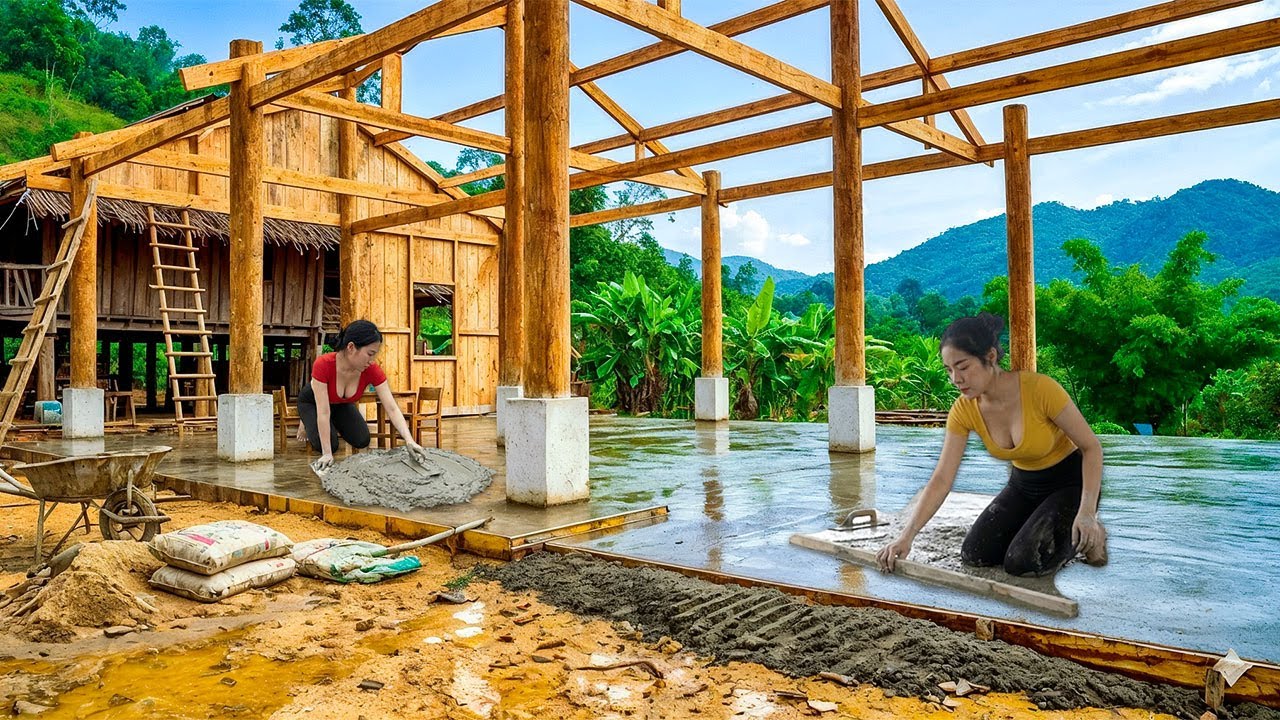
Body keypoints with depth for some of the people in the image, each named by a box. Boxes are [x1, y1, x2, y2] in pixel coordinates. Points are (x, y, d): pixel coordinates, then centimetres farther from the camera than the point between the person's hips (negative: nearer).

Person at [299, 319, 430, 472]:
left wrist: (409, 441, -46)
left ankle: (335, 425, 20)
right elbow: (323, 412, -40)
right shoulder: (323, 365, -43)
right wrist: (327, 454, -38)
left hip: (342, 404, 3)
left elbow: (392, 408, -32)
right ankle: (309, 423, 13)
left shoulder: (372, 371, -32)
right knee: (327, 444, -20)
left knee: (362, 441, -10)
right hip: (312, 402, -3)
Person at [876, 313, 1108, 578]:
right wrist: (906, 536, -30)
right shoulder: (964, 410, -17)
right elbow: (940, 480, -19)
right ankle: (1038, 526, 16)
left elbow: (1091, 447, -19)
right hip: (1023, 485, 5)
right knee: (974, 554, -9)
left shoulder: (1040, 389, -31)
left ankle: (1090, 535, 8)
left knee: (1022, 563, -21)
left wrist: (1087, 513, -30)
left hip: (1070, 483, -5)